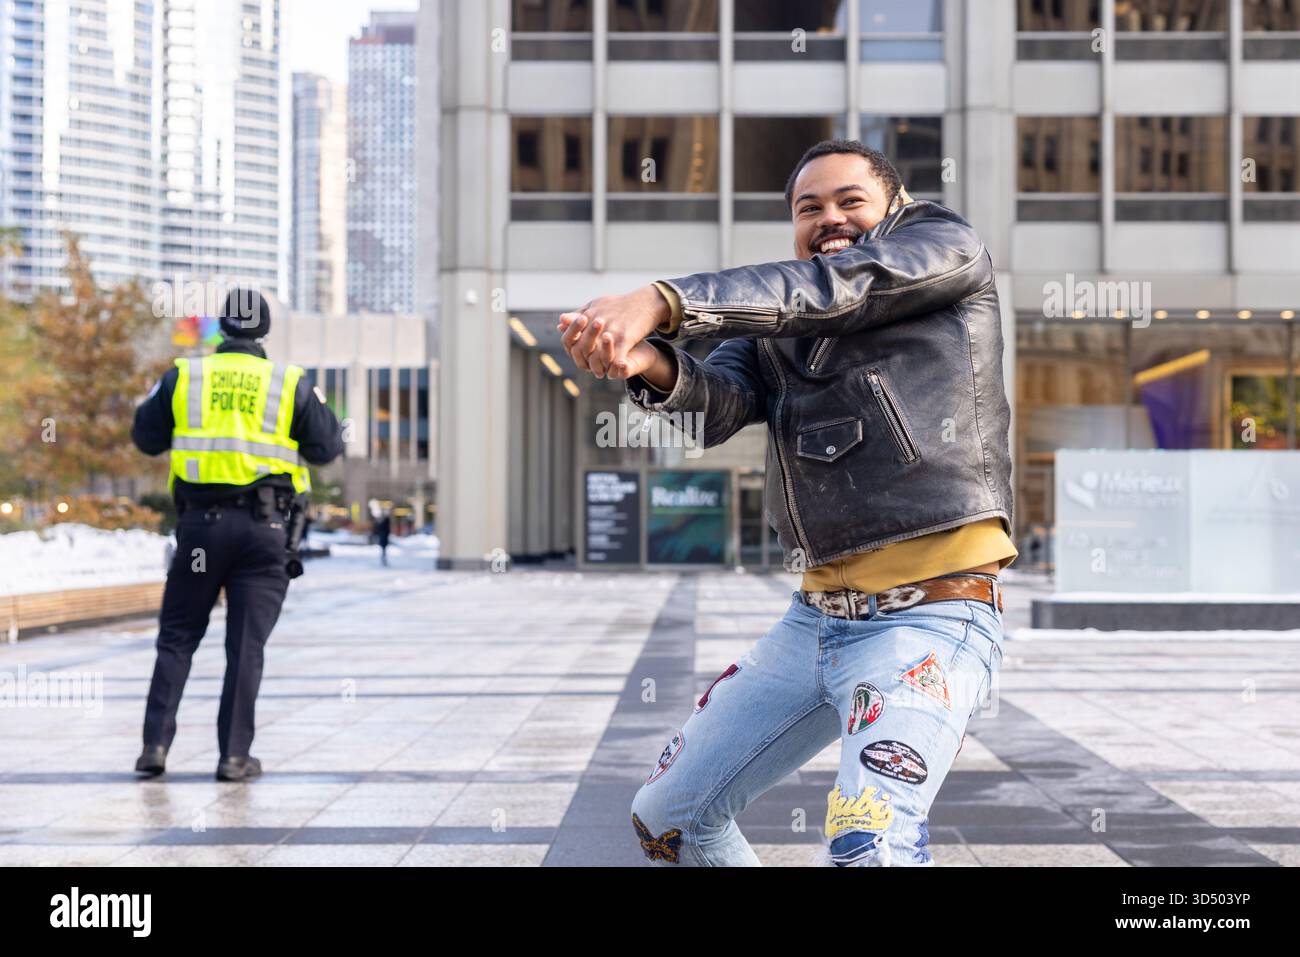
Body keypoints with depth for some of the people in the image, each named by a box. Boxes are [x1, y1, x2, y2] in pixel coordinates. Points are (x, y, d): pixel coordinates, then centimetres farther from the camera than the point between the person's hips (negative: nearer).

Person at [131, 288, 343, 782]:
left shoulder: (183, 377, 4)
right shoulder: (290, 383, 1)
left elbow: (146, 438, 12)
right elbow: (327, 447, 5)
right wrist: (316, 409, 23)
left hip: (200, 521, 1)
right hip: (263, 525, -1)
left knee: (177, 637, 12)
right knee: (246, 644, 3)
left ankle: (156, 744, 6)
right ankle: (235, 755, 3)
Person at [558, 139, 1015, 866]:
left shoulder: (949, 249, 3)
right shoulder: (773, 329, 17)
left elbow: (825, 291, -15)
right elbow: (719, 406, -4)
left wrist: (658, 303, -25)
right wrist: (652, 365, -28)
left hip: (928, 619, -7)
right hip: (816, 618, 7)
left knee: (867, 847, -29)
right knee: (667, 817, 14)